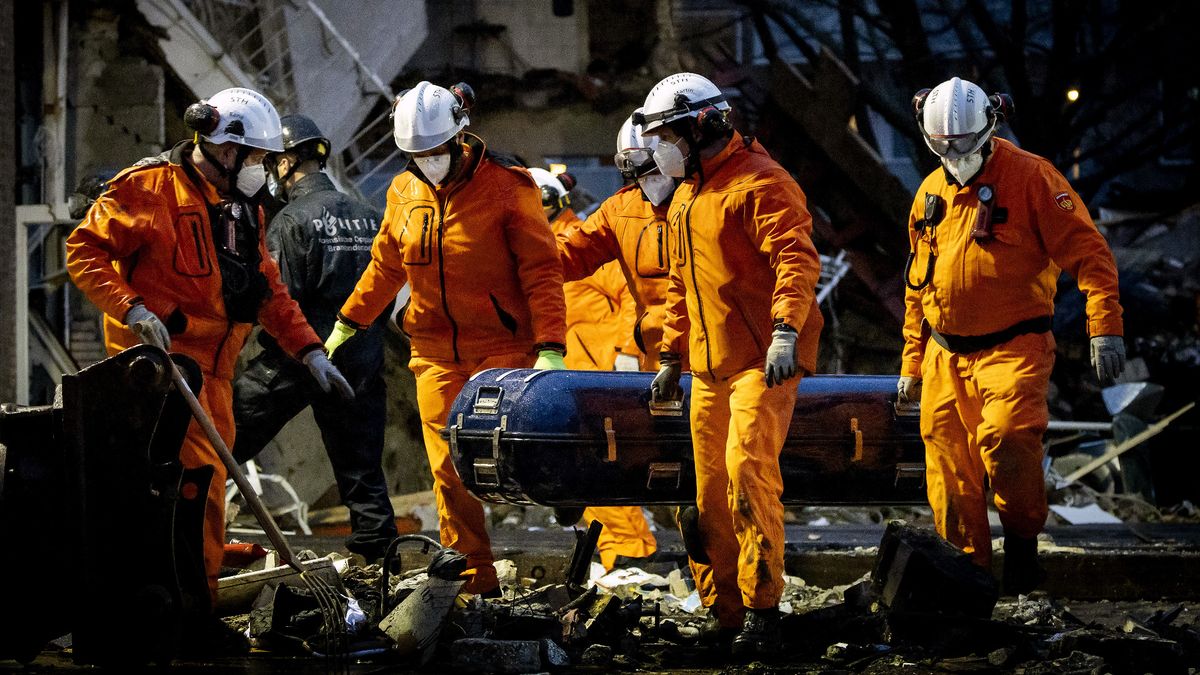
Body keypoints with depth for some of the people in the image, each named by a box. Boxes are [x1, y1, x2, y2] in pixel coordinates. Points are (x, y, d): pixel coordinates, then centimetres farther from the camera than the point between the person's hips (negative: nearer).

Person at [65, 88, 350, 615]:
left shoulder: (242, 207, 17)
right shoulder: (151, 187, -10)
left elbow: (269, 291, 21)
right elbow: (85, 250, -12)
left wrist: (309, 351, 11)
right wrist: (131, 307, -23)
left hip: (213, 367, 9)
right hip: (162, 355, -9)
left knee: (209, 477, 9)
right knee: (201, 474, -17)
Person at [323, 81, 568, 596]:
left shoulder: (507, 188, -6)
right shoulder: (405, 193, 9)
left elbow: (541, 271, -8)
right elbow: (385, 266, 23)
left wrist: (549, 347, -17)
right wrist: (347, 323, 25)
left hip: (502, 351, -4)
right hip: (435, 356, 4)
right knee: (450, 474, -2)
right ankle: (475, 586, 2)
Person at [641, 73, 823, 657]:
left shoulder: (758, 183, -11)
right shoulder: (685, 197, 20)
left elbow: (798, 259, -23)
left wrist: (785, 330, -35)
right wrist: (670, 357, 28)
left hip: (762, 361, -9)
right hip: (709, 367, 9)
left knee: (747, 469, -21)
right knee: (710, 493, 8)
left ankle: (761, 609, -19)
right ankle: (722, 612, 14)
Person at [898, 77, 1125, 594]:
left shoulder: (1029, 177, -6)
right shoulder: (931, 195, 13)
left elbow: (1087, 251, -10)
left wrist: (1104, 327, -20)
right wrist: (912, 363, 22)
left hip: (1013, 347, -6)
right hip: (946, 354, 6)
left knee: (1006, 437, -27)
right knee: (950, 473, 3)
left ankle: (1022, 547, -8)